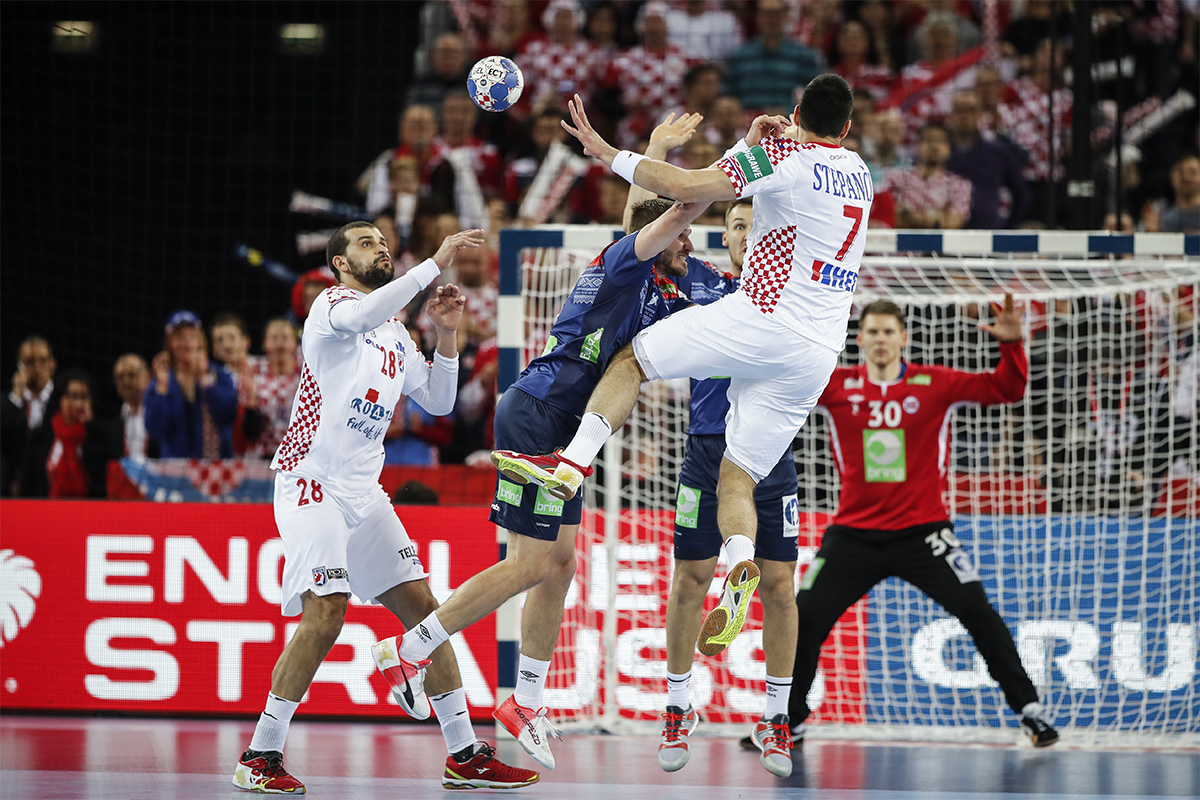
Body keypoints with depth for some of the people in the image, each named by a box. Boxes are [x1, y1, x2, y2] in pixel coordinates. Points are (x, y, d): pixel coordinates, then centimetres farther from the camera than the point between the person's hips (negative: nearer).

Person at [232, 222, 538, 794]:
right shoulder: (333, 304, -6)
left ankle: (465, 756, 10)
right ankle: (260, 756, -15)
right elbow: (364, 313, -30)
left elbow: (438, 401, 21)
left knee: (423, 608, 4)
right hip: (312, 483, -8)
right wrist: (436, 263, -30)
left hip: (363, 490, 8)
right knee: (325, 615, -22)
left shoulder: (394, 333, 19)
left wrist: (447, 334, 6)